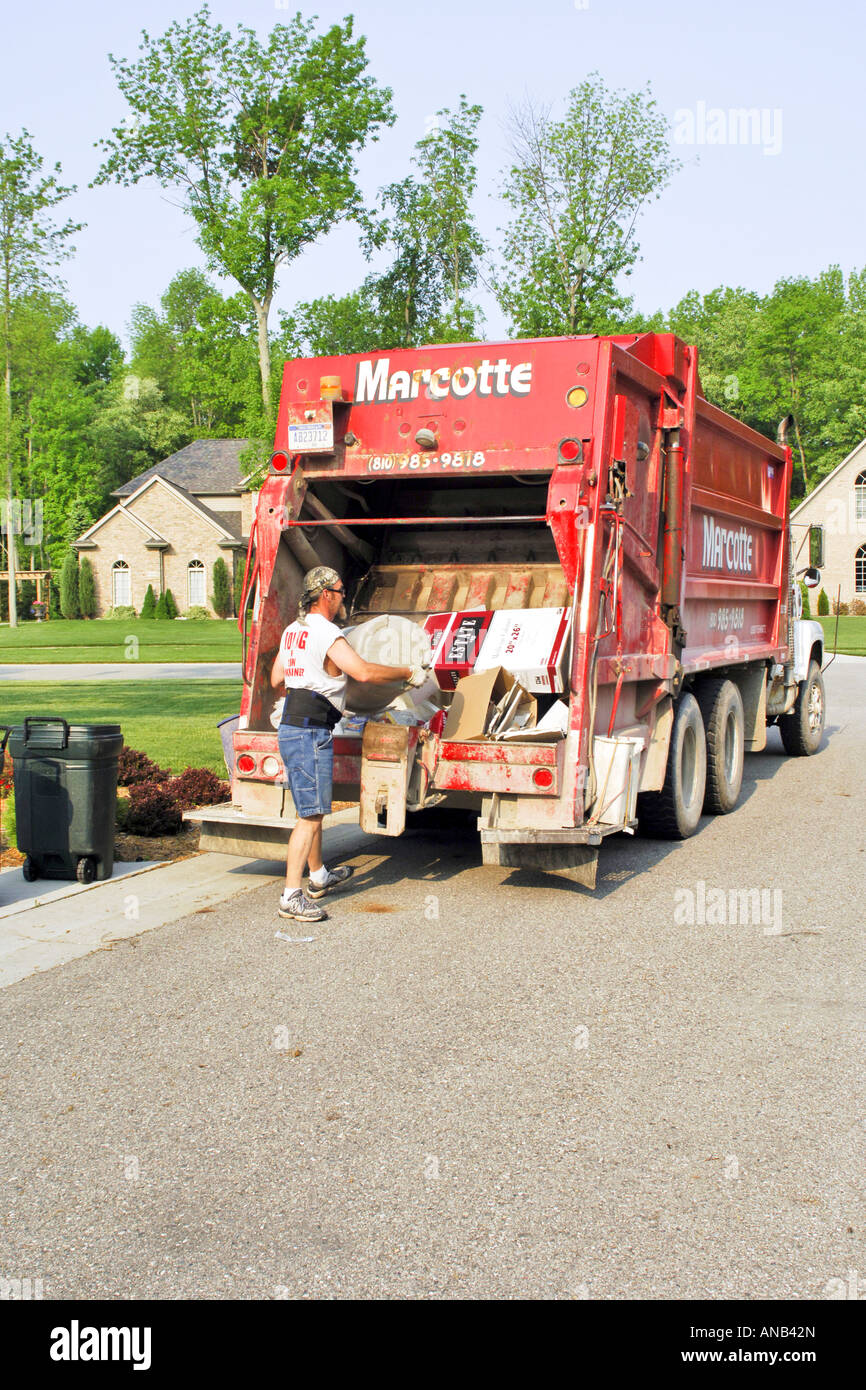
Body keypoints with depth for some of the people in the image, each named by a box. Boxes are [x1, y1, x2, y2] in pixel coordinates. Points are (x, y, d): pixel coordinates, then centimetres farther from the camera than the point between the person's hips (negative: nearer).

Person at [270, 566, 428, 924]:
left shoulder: (293, 631, 14)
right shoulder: (325, 633, -16)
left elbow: (276, 680, 22)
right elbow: (365, 671, -26)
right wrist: (409, 673, -13)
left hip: (292, 729, 10)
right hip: (310, 733, -10)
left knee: (312, 810, 22)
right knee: (310, 816, -9)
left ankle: (319, 876, 38)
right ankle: (292, 897, -9)